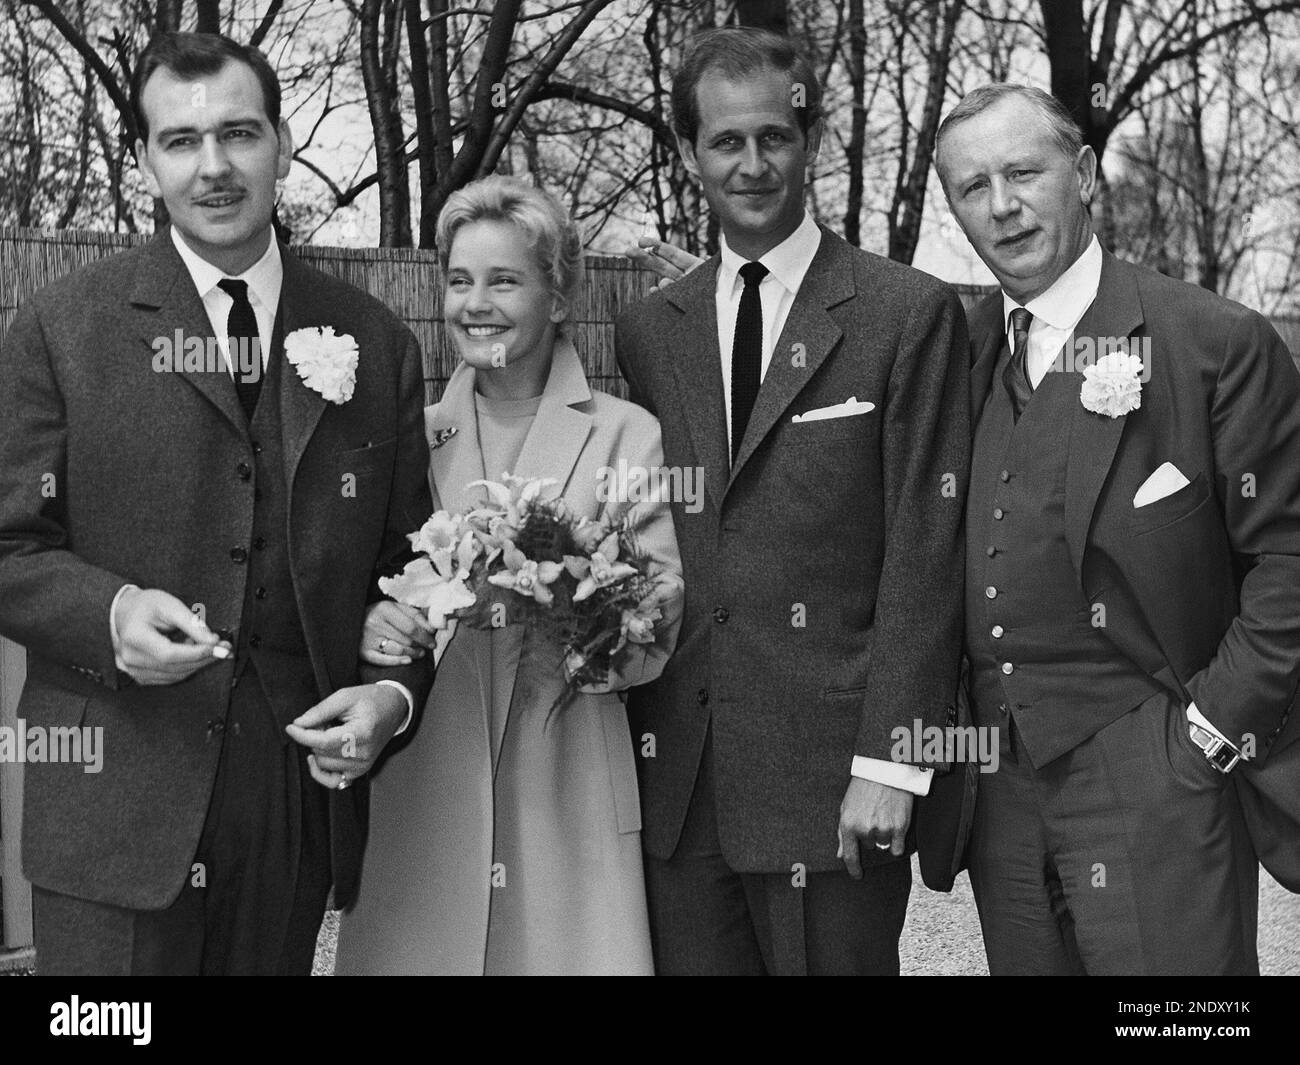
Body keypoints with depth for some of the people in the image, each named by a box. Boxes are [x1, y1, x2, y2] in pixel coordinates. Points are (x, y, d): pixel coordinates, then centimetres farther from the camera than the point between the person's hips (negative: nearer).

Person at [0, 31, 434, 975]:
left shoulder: (377, 343, 8)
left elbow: (408, 558, 11)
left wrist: (394, 690, -5)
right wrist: (111, 613, -19)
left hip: (303, 783, 3)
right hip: (117, 798, -2)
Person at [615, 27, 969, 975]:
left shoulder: (910, 315, -2)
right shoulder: (649, 333, 12)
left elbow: (924, 554, -6)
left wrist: (890, 764, -11)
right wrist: (633, 736, 6)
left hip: (831, 773, -4)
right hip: (677, 779, 4)